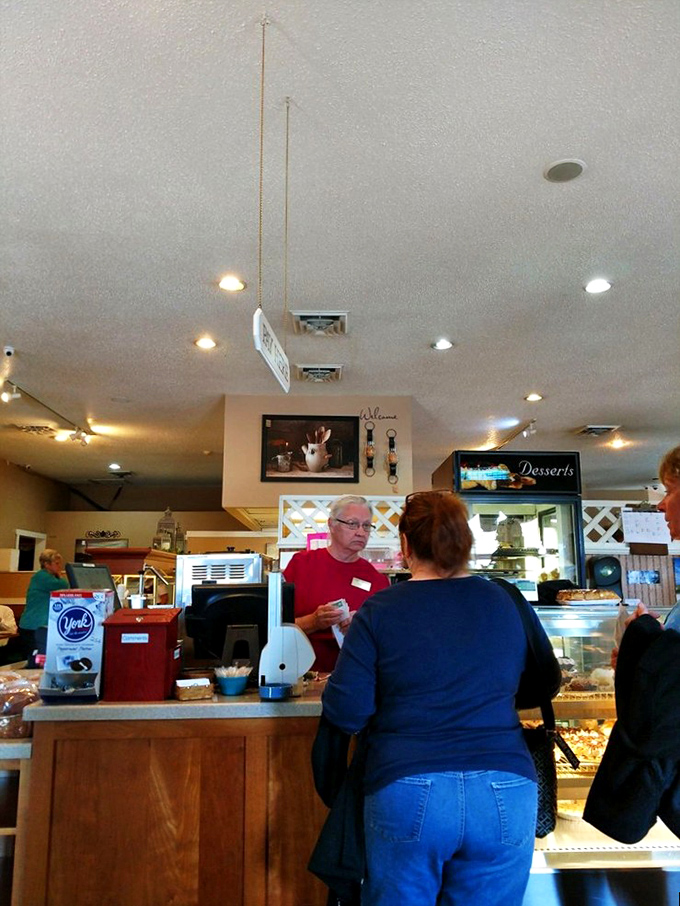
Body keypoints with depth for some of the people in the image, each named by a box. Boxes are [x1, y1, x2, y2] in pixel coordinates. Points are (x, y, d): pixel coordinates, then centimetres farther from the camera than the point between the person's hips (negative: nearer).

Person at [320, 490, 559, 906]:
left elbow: (345, 712, -7)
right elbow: (548, 684, 17)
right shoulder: (510, 603, 2)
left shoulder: (379, 611, -6)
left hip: (406, 794, -2)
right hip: (505, 795, 3)